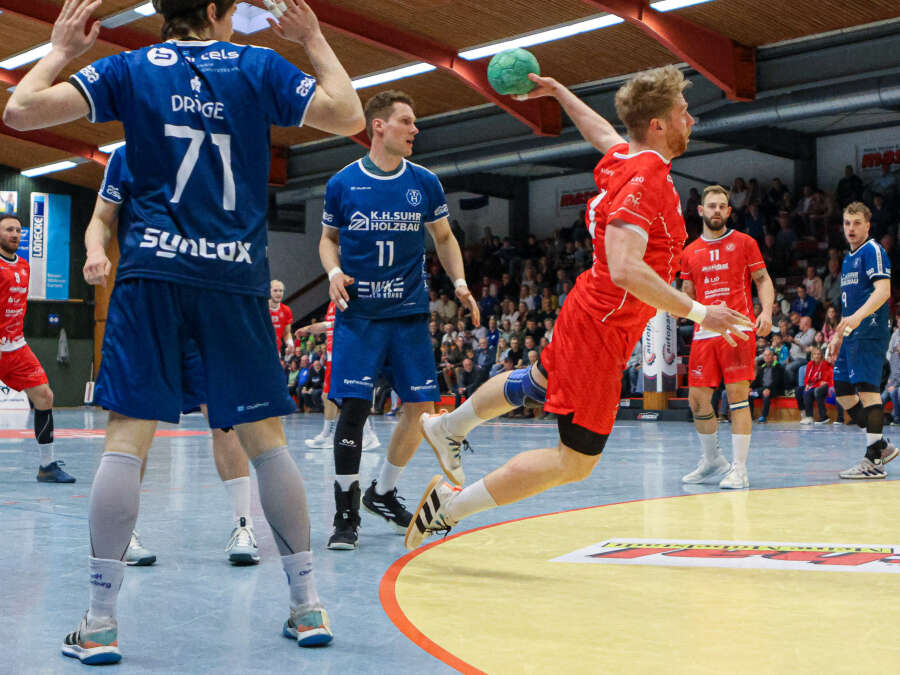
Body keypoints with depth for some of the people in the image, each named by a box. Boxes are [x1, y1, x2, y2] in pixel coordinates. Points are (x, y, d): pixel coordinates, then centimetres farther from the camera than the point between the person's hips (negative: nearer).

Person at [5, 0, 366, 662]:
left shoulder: (129, 67, 8)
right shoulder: (258, 66, 8)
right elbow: (349, 117, 9)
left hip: (152, 272, 0)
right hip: (236, 277, 1)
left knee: (127, 436, -1)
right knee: (266, 437, 7)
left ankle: (100, 623, -2)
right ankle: (308, 606, 12)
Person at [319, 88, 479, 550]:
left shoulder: (424, 183, 4)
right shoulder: (343, 183, -1)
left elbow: (444, 237, 15)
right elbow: (328, 238, 12)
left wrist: (459, 282, 1)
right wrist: (334, 273, -8)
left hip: (409, 312, 3)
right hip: (358, 313, -3)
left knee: (421, 406, 1)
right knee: (354, 406, -10)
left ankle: (383, 493, 23)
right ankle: (346, 514, 2)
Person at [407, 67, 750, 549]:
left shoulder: (625, 157, 3)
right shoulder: (644, 182, -25)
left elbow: (601, 132, 26)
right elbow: (625, 270, -35)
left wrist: (558, 91, 42)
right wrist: (696, 313, -34)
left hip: (586, 313, 10)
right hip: (603, 332, -10)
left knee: (535, 384, 35)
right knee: (575, 462, -2)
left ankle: (447, 427, 54)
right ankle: (451, 503, 4)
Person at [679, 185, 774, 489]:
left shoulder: (744, 242, 4)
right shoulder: (690, 252, 14)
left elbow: (763, 279, 3)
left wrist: (766, 311, -14)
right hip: (704, 332, 4)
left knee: (738, 395, -9)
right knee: (698, 399, 4)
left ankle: (739, 469, -4)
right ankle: (712, 462, 21)